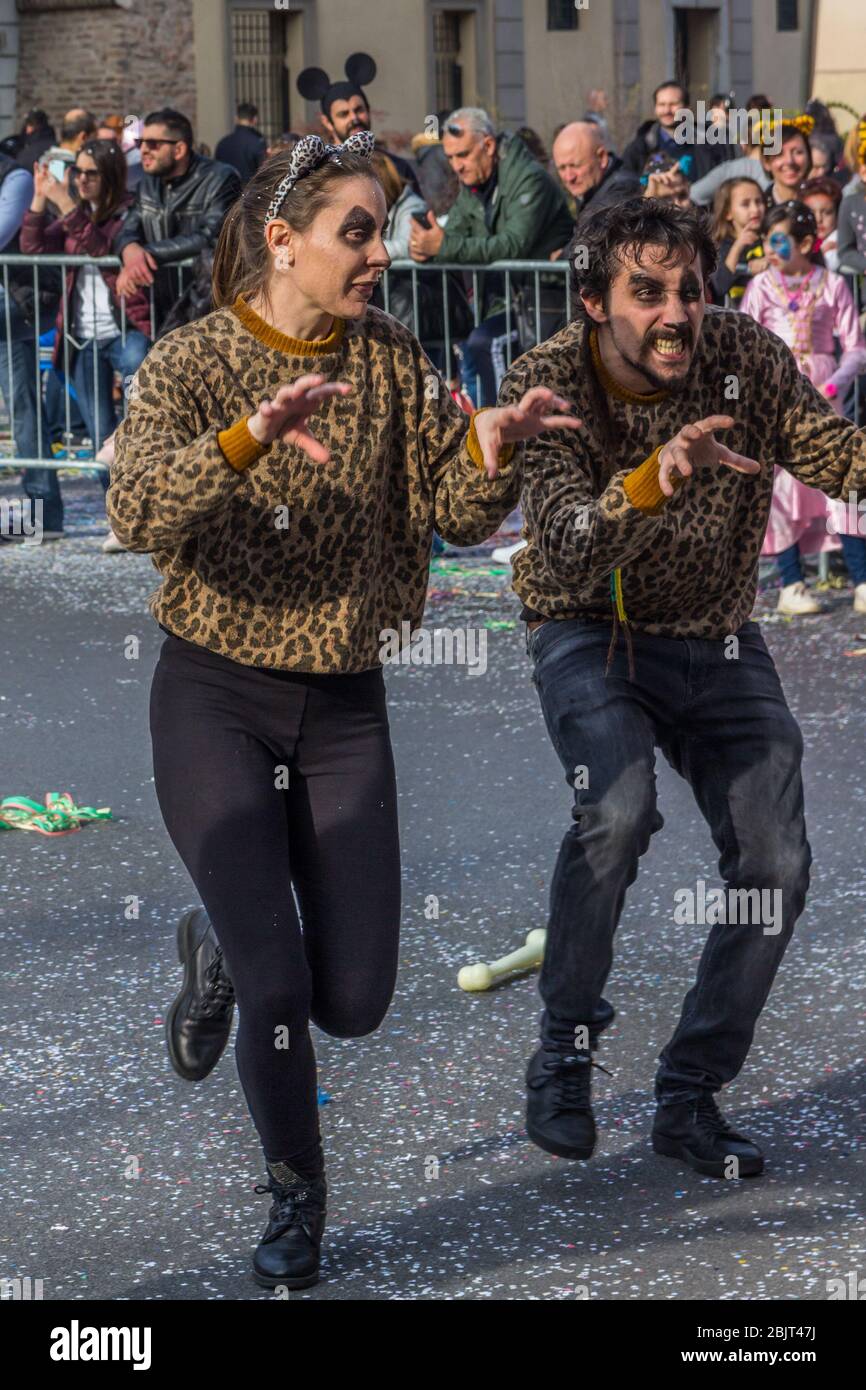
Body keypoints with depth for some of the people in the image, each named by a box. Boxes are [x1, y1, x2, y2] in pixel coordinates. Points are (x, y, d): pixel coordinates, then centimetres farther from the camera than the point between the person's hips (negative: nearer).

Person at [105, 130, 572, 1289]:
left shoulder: (391, 364, 0)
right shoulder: (191, 361, -10)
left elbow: (459, 514, -6)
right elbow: (138, 513, -26)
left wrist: (493, 450, -28)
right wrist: (249, 438, -42)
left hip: (343, 708, 4)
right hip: (214, 700, -3)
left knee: (355, 1000, 4)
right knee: (279, 988, -8)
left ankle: (220, 948, 37)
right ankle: (297, 1196, 18)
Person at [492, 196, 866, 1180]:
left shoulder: (742, 356, -12)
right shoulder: (546, 382, -21)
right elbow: (565, 552, -32)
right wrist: (652, 480, -51)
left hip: (719, 643, 4)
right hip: (590, 632, -4)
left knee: (775, 865, -6)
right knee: (618, 809, -31)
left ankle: (689, 1097, 10)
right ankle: (563, 1051, -10)